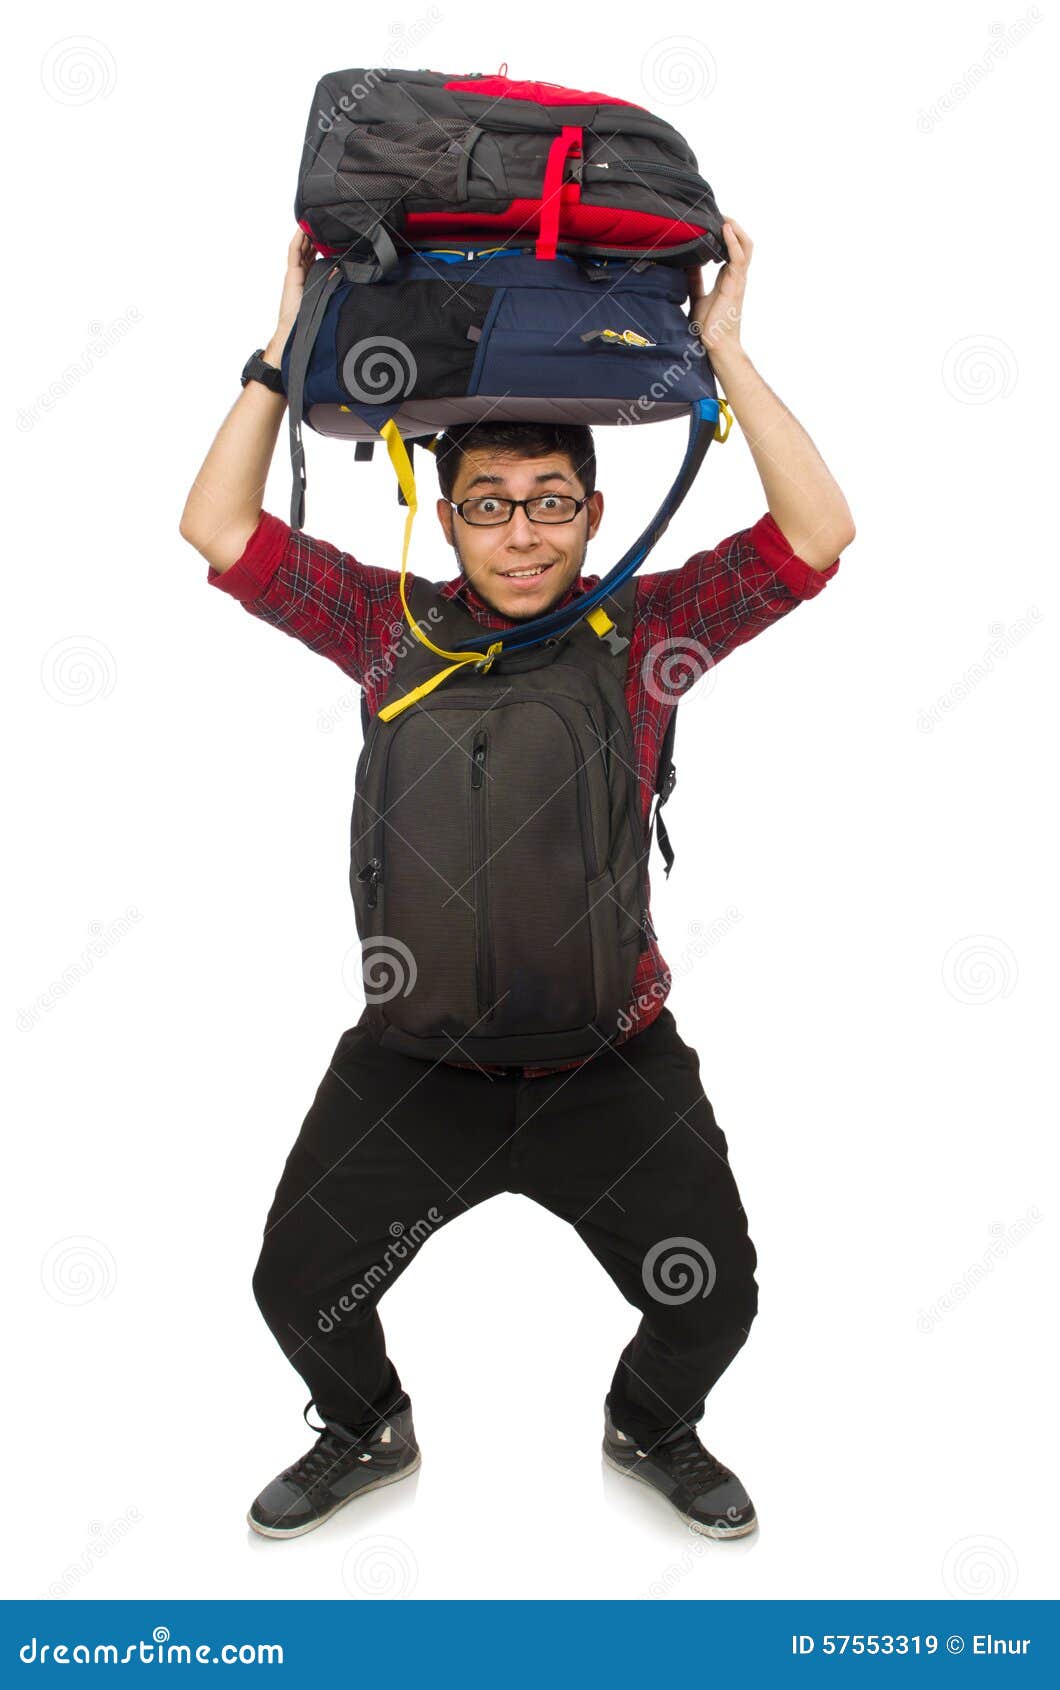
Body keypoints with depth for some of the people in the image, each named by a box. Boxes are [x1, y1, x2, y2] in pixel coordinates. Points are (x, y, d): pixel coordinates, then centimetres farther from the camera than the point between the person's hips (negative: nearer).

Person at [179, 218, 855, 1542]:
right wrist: (290, 345, -10)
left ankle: (652, 1427, 39)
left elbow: (816, 538, -14)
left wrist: (724, 350, -16)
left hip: (612, 1056, 0)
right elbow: (218, 529, -7)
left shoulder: (646, 629, -6)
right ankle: (366, 1431, 41)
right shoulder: (390, 625, -4)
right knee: (298, 1285, 6)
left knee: (715, 1296, 3)